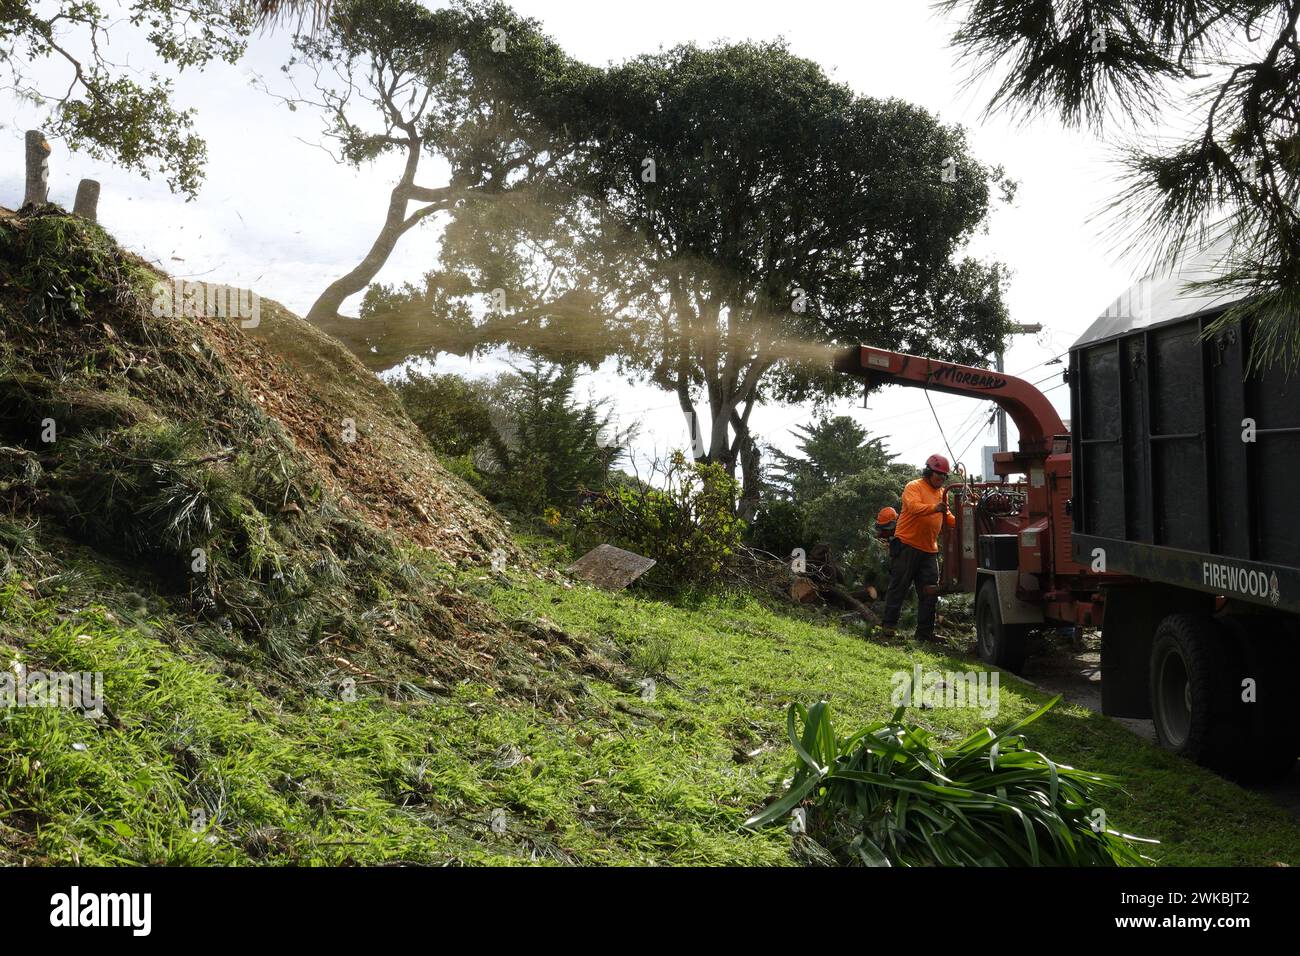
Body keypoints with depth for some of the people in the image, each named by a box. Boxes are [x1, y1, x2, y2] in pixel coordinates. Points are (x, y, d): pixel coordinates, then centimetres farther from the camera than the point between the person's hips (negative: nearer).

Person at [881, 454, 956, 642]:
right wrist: (934, 508, -41)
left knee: (929, 592, 5)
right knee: (899, 586, -2)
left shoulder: (941, 492, 17)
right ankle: (888, 624, 6)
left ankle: (925, 631, 10)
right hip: (908, 545, -7)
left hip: (929, 549, 7)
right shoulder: (914, 487, -6)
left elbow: (947, 517, 25)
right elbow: (913, 506, -25)